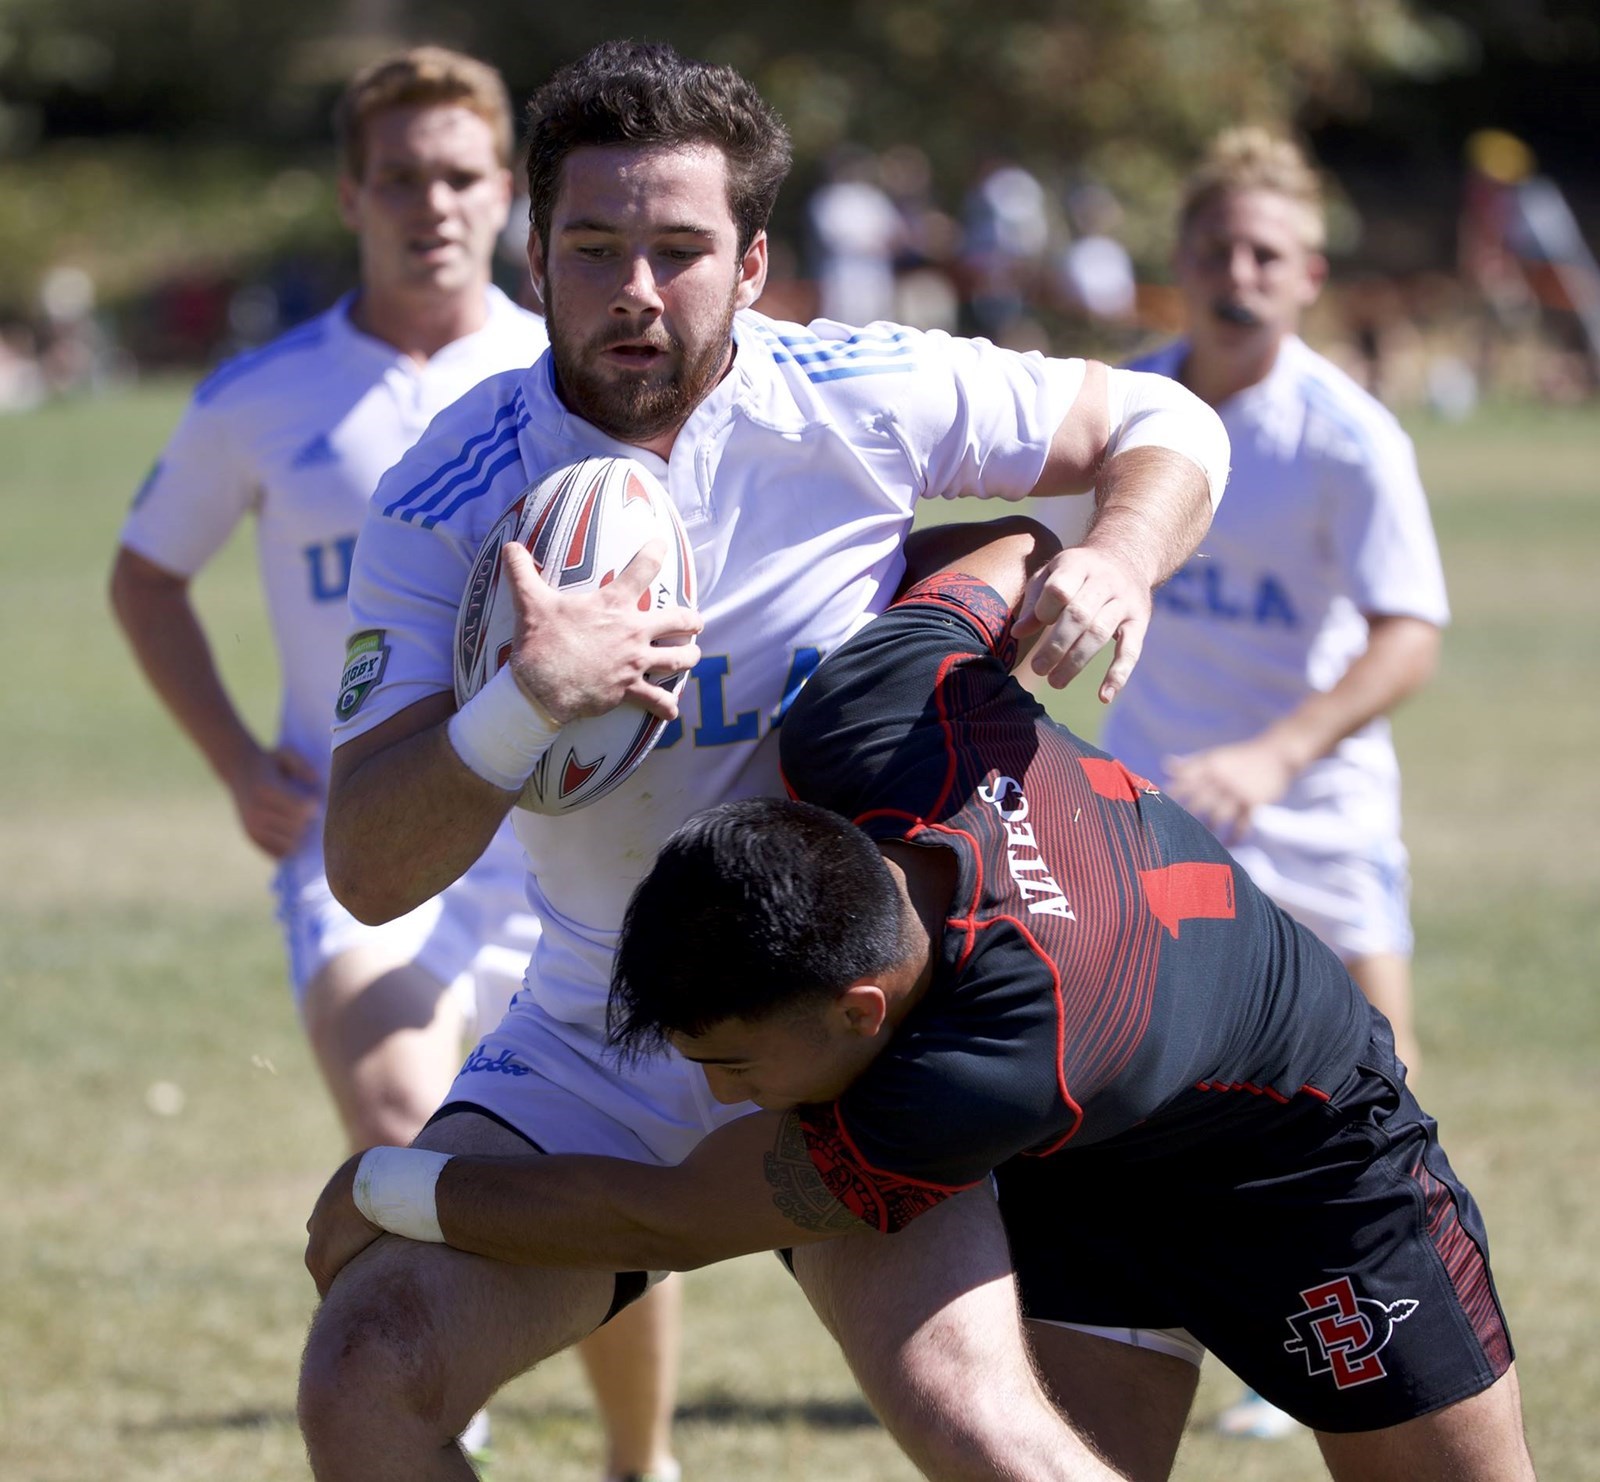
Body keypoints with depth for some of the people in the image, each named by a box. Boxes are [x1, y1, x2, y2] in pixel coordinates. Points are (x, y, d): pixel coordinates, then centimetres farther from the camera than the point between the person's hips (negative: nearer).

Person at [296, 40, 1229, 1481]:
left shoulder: (861, 400, -10)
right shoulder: (443, 503, -10)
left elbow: (1163, 426, 5)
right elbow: (368, 874, -16)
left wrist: (1117, 560, -18)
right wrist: (524, 704, -34)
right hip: (593, 1045, 2)